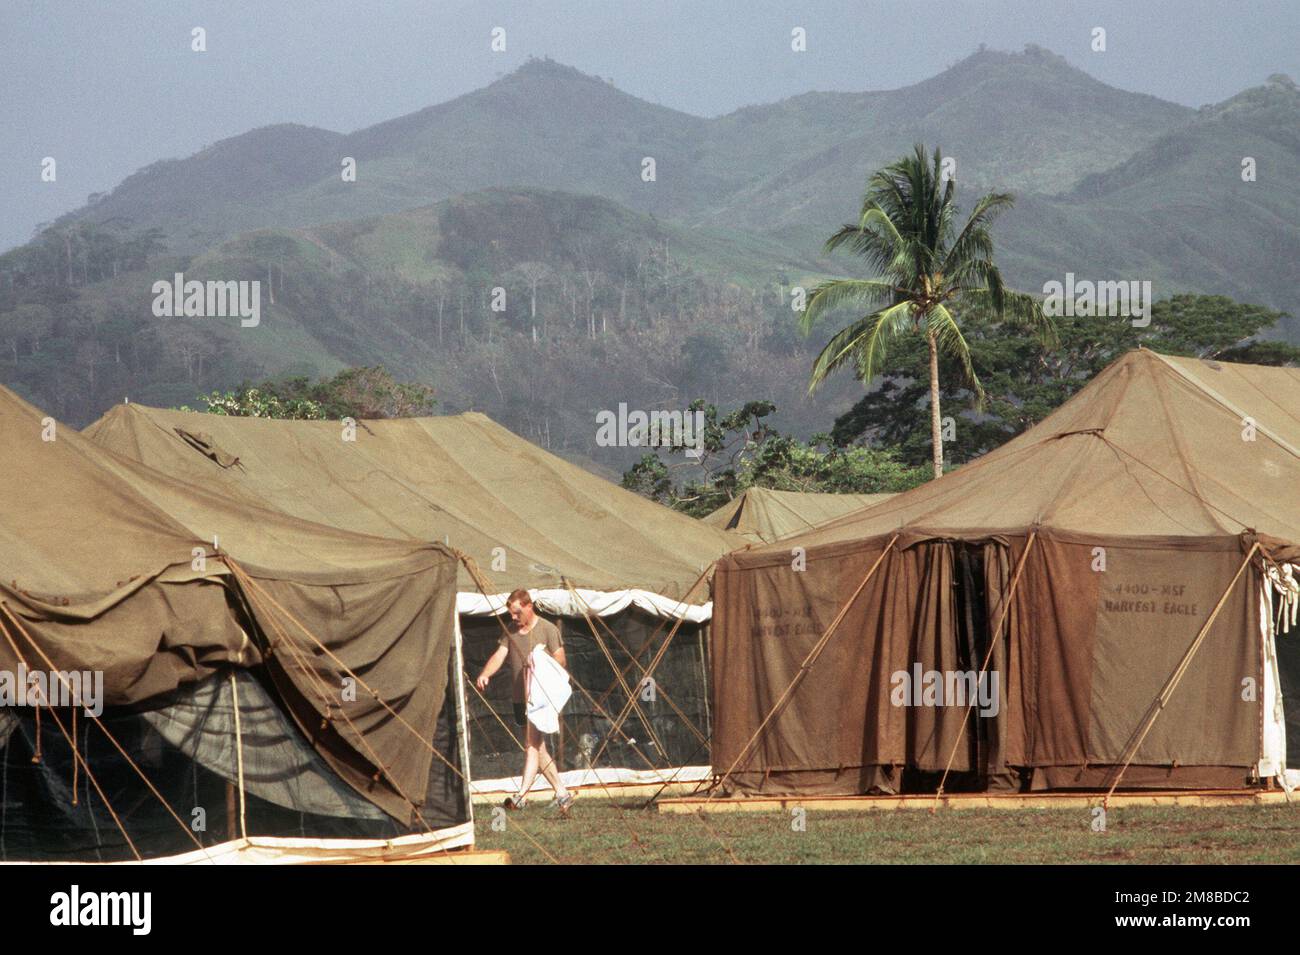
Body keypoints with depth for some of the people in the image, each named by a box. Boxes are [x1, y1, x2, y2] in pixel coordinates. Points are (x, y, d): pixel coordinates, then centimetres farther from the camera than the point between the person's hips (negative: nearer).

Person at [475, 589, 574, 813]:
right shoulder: (511, 630, 11)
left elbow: (560, 660, -4)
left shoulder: (547, 630, -4)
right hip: (520, 697, 7)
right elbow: (499, 655, 2)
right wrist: (484, 675, -15)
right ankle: (562, 793, 17)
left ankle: (522, 795, -22)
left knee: (532, 744, -15)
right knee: (537, 747, 9)